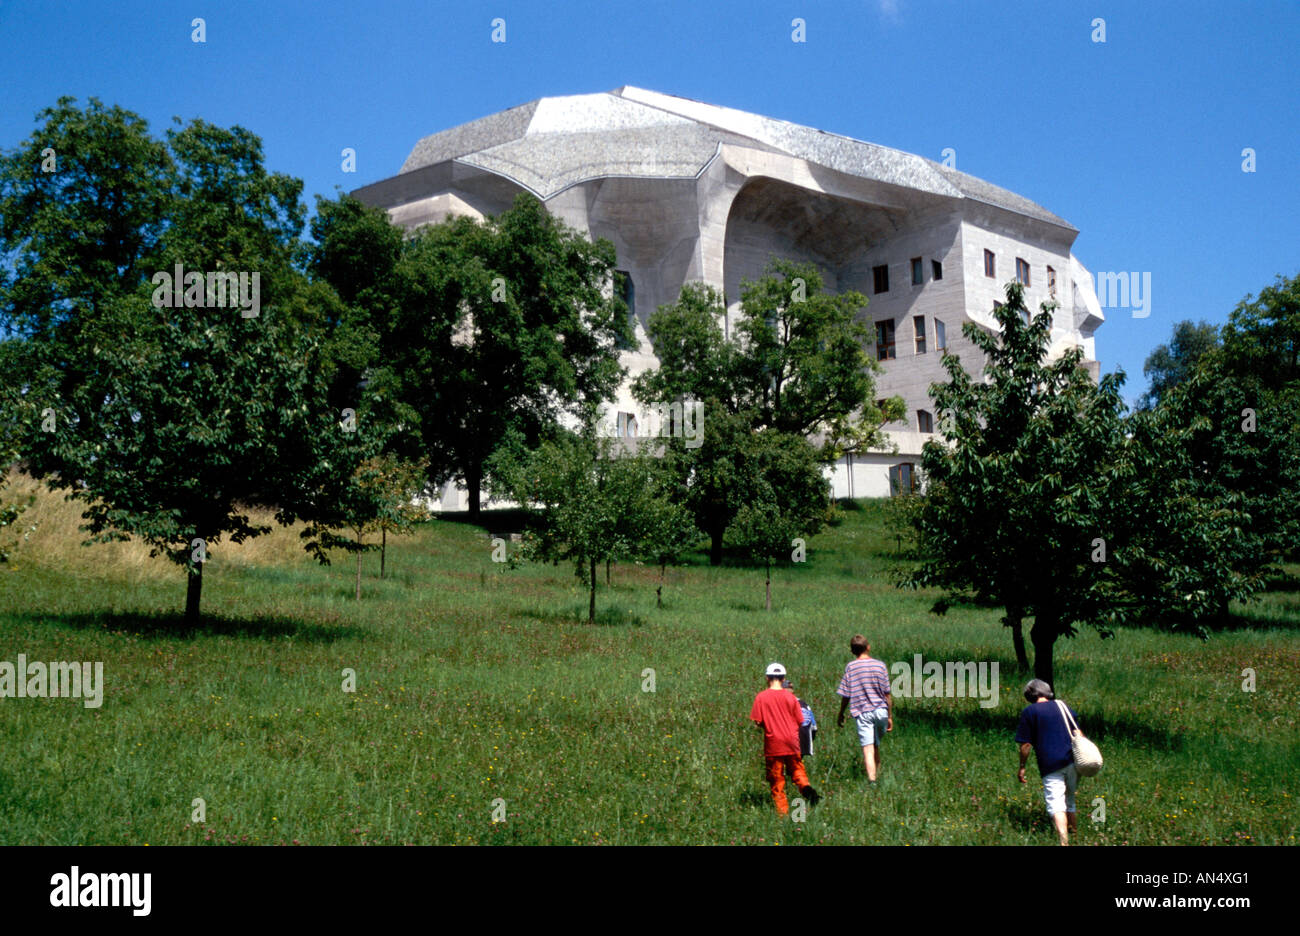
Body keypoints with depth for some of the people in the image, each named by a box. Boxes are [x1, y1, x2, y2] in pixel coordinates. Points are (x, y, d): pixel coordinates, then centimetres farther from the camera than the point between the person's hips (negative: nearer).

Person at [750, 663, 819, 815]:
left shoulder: (761, 697, -7)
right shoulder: (790, 696, -1)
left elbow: (757, 721, -7)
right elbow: (799, 721, 3)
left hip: (773, 744, -1)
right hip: (791, 741, 1)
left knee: (776, 778, 7)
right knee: (797, 769, 15)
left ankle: (782, 811, 4)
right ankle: (806, 786, -15)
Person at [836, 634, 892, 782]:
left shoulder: (850, 667, -5)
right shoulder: (880, 665, 0)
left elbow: (846, 695, -2)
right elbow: (887, 694, 2)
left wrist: (841, 714, 11)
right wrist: (890, 716, 11)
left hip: (862, 712, -2)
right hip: (881, 710, 2)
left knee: (867, 749, -4)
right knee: (876, 745, 20)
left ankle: (872, 781, -14)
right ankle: (877, 774, 30)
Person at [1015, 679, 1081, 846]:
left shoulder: (1029, 712, 0)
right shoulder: (1064, 707, 14)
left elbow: (1025, 745, -3)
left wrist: (1022, 767, 6)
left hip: (1050, 765, -5)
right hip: (1073, 761, 5)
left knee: (1056, 806, -11)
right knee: (1069, 801, 23)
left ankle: (1064, 841, -27)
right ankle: (1074, 832, 32)